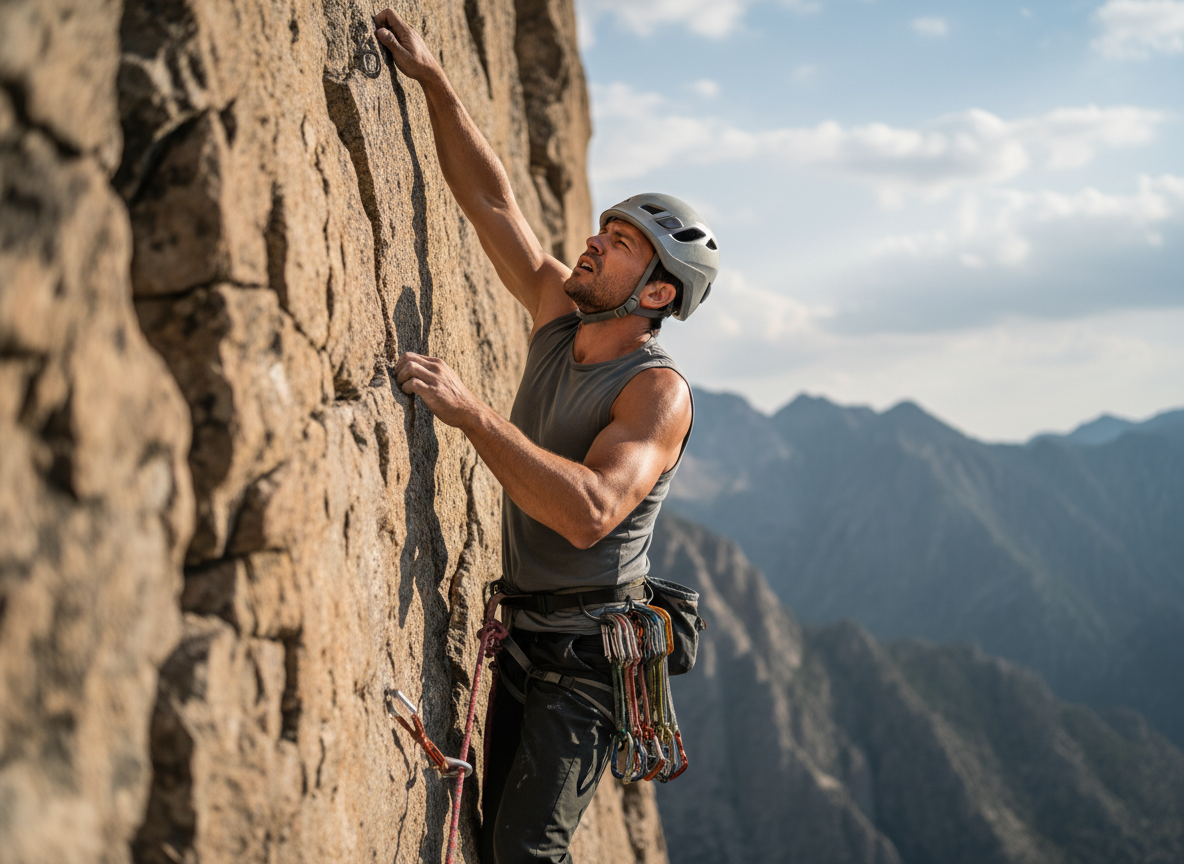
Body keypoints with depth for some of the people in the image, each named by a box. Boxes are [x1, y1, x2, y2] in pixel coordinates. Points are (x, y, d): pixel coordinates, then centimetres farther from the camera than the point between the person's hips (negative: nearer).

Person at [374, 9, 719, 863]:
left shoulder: (659, 391, -19)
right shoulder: (560, 316, 3)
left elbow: (591, 512, -35)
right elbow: (490, 199, 6)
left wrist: (474, 413, -38)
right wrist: (433, 80, 1)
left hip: (589, 651, -8)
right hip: (525, 632, 8)